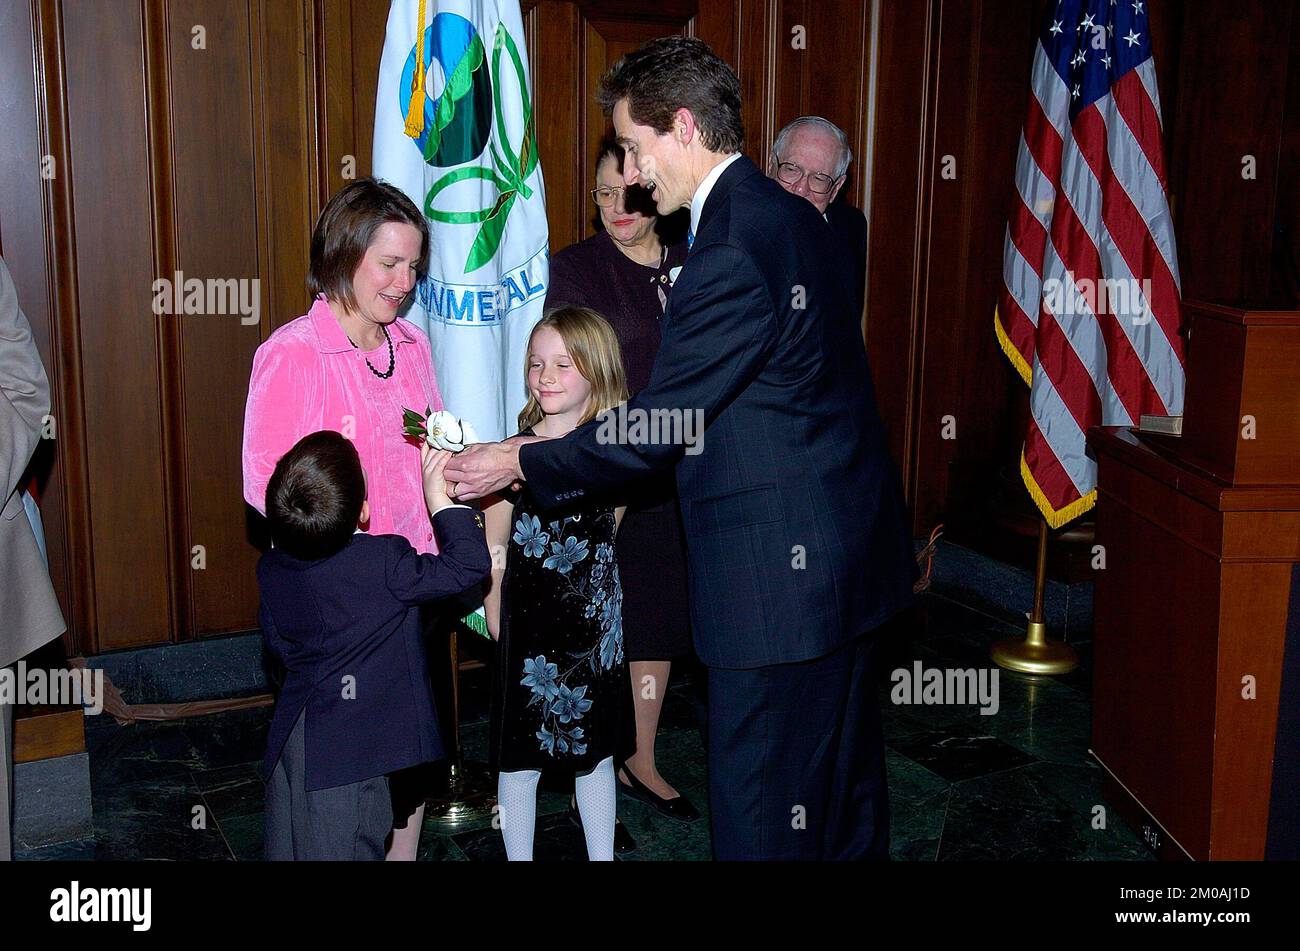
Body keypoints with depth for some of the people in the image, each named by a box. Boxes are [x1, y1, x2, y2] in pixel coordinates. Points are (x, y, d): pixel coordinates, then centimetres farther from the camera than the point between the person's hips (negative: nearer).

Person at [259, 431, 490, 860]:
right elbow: (470, 563, -18)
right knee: (346, 848, 7)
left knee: (289, 845, 19)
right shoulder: (385, 562, -22)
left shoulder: (271, 568, -4)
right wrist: (441, 499, -9)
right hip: (355, 746, -5)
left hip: (292, 740, 6)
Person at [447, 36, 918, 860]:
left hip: (779, 574, -10)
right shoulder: (792, 216, 8)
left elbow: (651, 434, -18)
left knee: (762, 813, 5)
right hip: (850, 545, 10)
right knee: (844, 770, 23)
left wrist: (517, 463, -5)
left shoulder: (730, 257, -23)